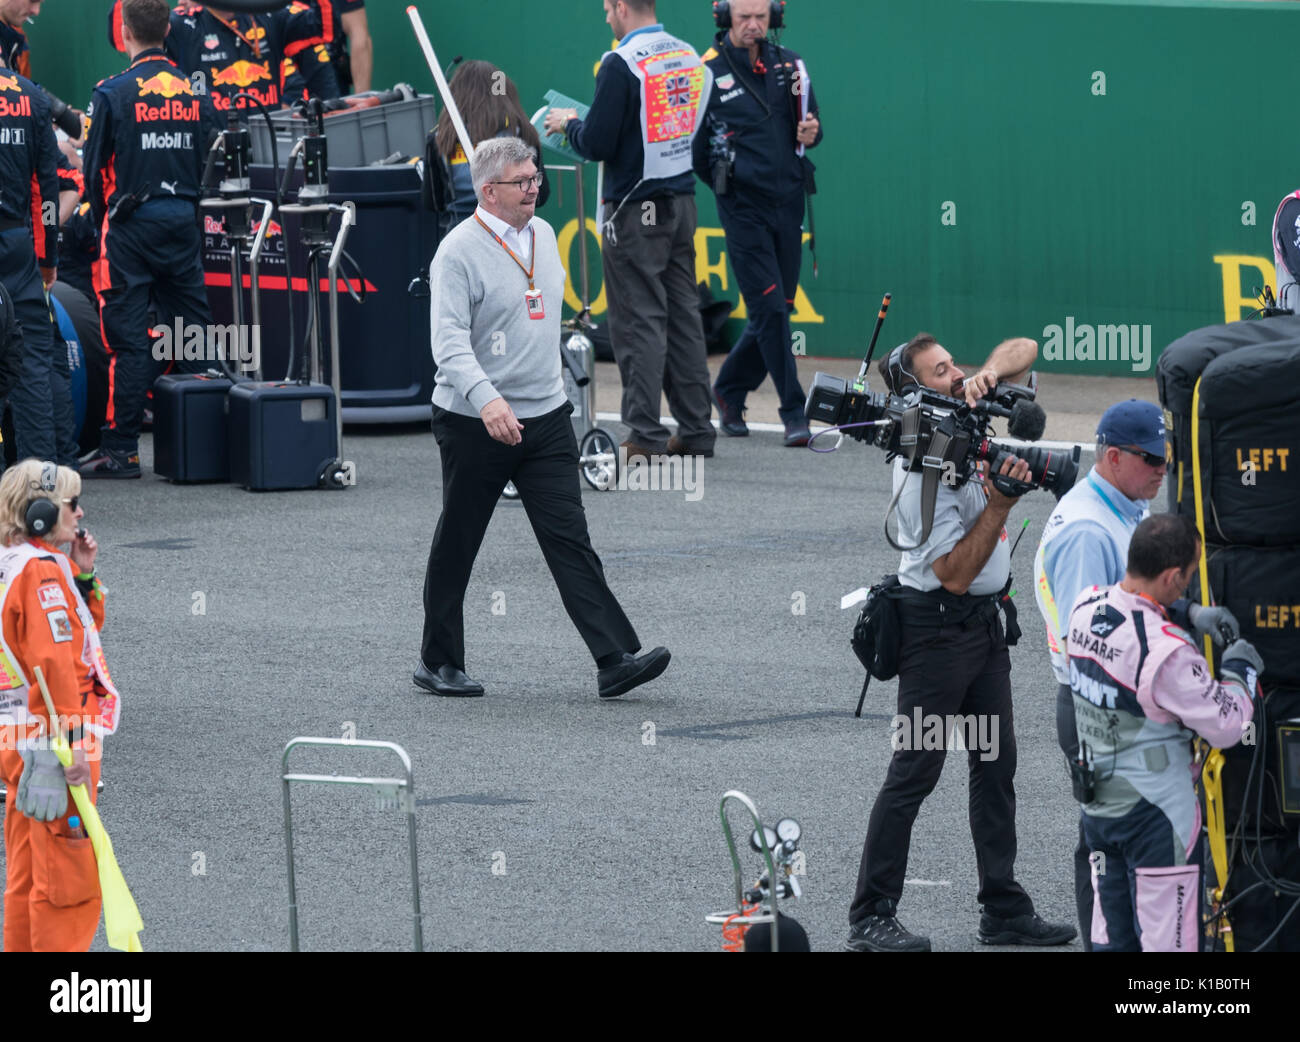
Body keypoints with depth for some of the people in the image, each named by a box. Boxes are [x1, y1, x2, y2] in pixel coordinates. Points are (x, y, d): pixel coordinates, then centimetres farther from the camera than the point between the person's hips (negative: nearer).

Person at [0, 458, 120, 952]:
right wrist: (73, 748, -23)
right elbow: (55, 664, -22)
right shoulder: (43, 571, -16)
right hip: (52, 744, -10)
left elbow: (80, 633, 24)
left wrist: (83, 577, 10)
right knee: (70, 879, -7)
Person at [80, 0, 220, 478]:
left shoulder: (113, 93, -10)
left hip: (131, 224, -4)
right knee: (192, 332, 10)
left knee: (128, 338, -3)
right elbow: (209, 165, 9)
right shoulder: (196, 93, 4)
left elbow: (94, 169, -4)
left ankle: (121, 450, -3)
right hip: (184, 224, 4)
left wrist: (103, 220, 11)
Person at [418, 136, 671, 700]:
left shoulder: (543, 235, 10)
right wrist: (485, 398, -37)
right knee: (456, 548, 7)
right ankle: (439, 661, 20)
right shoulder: (459, 251, -13)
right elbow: (449, 340, -22)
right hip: (474, 424, -5)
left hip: (545, 418, 6)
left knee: (569, 539, -3)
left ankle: (615, 660, -10)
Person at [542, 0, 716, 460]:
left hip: (635, 210, -7)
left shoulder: (621, 65, -15)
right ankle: (696, 429, 13)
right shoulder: (691, 58, 8)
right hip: (682, 203, 7)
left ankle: (646, 436, -5)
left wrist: (569, 124, 5)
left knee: (639, 322, -4)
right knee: (684, 315, 11)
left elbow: (597, 144, -17)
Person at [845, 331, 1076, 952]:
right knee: (915, 772, -7)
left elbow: (1023, 350, 4)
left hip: (984, 621, 9)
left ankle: (1005, 911, 18)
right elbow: (955, 572, -24)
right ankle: (870, 920, -4)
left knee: (997, 764, 11)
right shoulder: (922, 471, -23)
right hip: (938, 626, -9)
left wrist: (989, 374, -17)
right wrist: (999, 505, -30)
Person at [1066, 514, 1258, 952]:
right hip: (1156, 814, -8)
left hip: (1098, 806, 8)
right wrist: (1240, 671, -1)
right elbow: (1227, 726, -18)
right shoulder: (1168, 652, -27)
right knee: (1168, 942, 1)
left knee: (1110, 938, 17)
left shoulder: (1085, 608, -5)